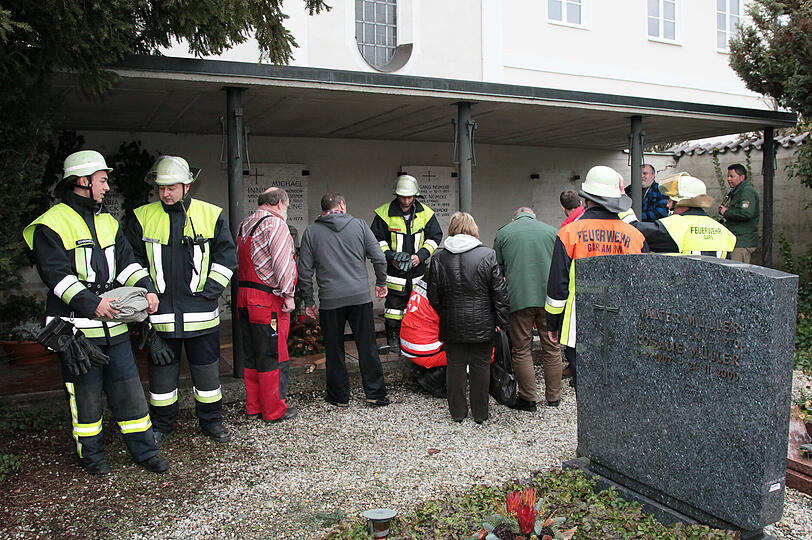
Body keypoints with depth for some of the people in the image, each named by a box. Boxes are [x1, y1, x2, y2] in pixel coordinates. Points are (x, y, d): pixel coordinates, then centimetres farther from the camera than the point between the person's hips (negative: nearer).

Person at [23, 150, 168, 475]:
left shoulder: (108, 223, 15)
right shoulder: (52, 225, -7)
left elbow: (127, 262, 9)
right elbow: (56, 274, -15)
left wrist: (146, 289, -8)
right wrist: (91, 303, -24)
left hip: (113, 325, 6)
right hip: (77, 327, -6)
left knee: (128, 388, 9)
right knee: (85, 394, 6)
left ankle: (144, 451, 18)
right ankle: (90, 455, 24)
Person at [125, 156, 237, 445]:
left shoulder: (211, 215, 0)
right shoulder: (142, 218, 3)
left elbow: (227, 256, 1)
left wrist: (209, 291, -7)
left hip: (201, 313, 0)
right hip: (160, 312, 1)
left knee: (207, 370, 10)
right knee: (162, 370, 11)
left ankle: (211, 420, 28)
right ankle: (162, 425, 28)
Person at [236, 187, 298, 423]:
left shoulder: (244, 225, 17)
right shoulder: (275, 224, -12)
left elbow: (241, 262, 18)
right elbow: (282, 262, -18)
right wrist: (288, 294, -14)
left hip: (245, 297, 9)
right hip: (268, 300, -9)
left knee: (252, 357, 16)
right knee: (273, 357, 1)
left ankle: (253, 407, 25)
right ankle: (274, 410, 9)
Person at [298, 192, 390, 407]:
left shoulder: (311, 232, 3)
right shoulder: (359, 225, 3)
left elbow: (305, 271, 2)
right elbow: (379, 258, 0)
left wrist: (308, 301, 10)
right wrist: (381, 283, 14)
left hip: (330, 300, 0)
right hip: (360, 296, 0)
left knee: (334, 350, 11)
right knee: (367, 347, 8)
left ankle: (339, 396, 18)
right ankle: (375, 393, 13)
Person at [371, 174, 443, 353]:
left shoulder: (425, 213, 0)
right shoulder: (385, 213, -7)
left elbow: (435, 237, 3)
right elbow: (377, 239, -3)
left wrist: (420, 256, -10)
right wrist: (390, 257, -16)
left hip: (418, 270, 3)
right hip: (394, 270, -2)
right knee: (394, 303, 1)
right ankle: (393, 338, 16)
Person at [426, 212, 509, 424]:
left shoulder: (439, 258, -3)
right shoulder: (487, 255, -7)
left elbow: (433, 296, 2)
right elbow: (499, 293, -6)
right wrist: (502, 321, 3)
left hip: (452, 325, 1)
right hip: (482, 324, -1)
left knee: (455, 366, 11)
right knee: (480, 367, 8)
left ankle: (457, 412, 19)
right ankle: (480, 413, 18)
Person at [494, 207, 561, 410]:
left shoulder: (503, 233, 8)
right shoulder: (551, 231, 12)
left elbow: (497, 270, 10)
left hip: (519, 298, -2)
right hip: (549, 298, 2)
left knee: (521, 350, 6)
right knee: (551, 348, 12)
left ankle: (528, 398, 10)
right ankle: (553, 397, 20)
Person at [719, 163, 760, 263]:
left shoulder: (747, 191, -12)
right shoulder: (736, 192, 21)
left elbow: (747, 213, -27)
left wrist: (726, 212, -14)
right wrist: (723, 209, 8)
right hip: (737, 241, 10)